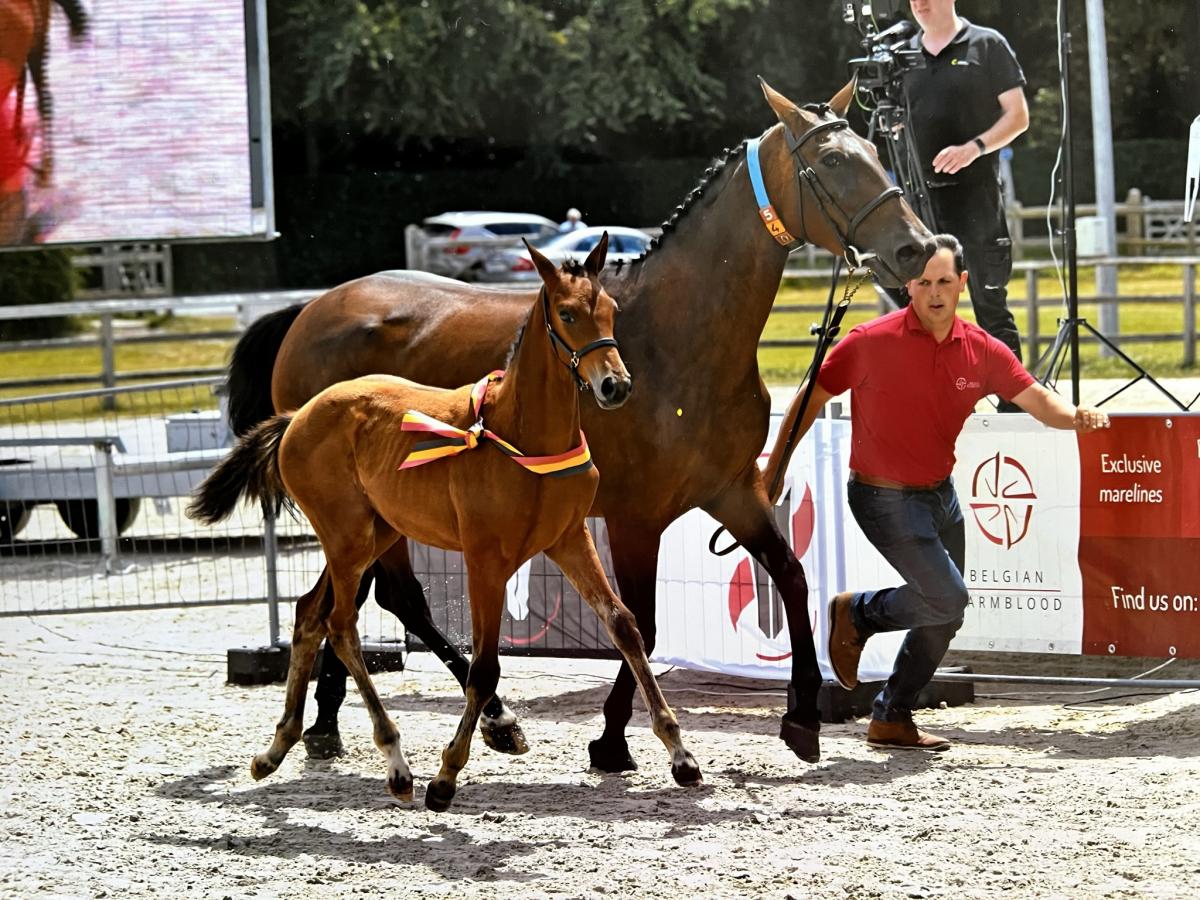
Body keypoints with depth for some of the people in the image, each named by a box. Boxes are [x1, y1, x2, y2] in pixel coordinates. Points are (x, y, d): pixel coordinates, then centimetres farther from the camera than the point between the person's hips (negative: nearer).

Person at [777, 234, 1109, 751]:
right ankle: (856, 614, 9)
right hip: (884, 497, -6)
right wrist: (774, 470, -5)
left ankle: (892, 720, 26)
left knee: (945, 617, 12)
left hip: (940, 494, 6)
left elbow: (1037, 400, -3)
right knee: (947, 598, -17)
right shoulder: (871, 342, -16)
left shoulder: (981, 350, -3)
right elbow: (812, 399, -7)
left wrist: (1076, 416, -26)